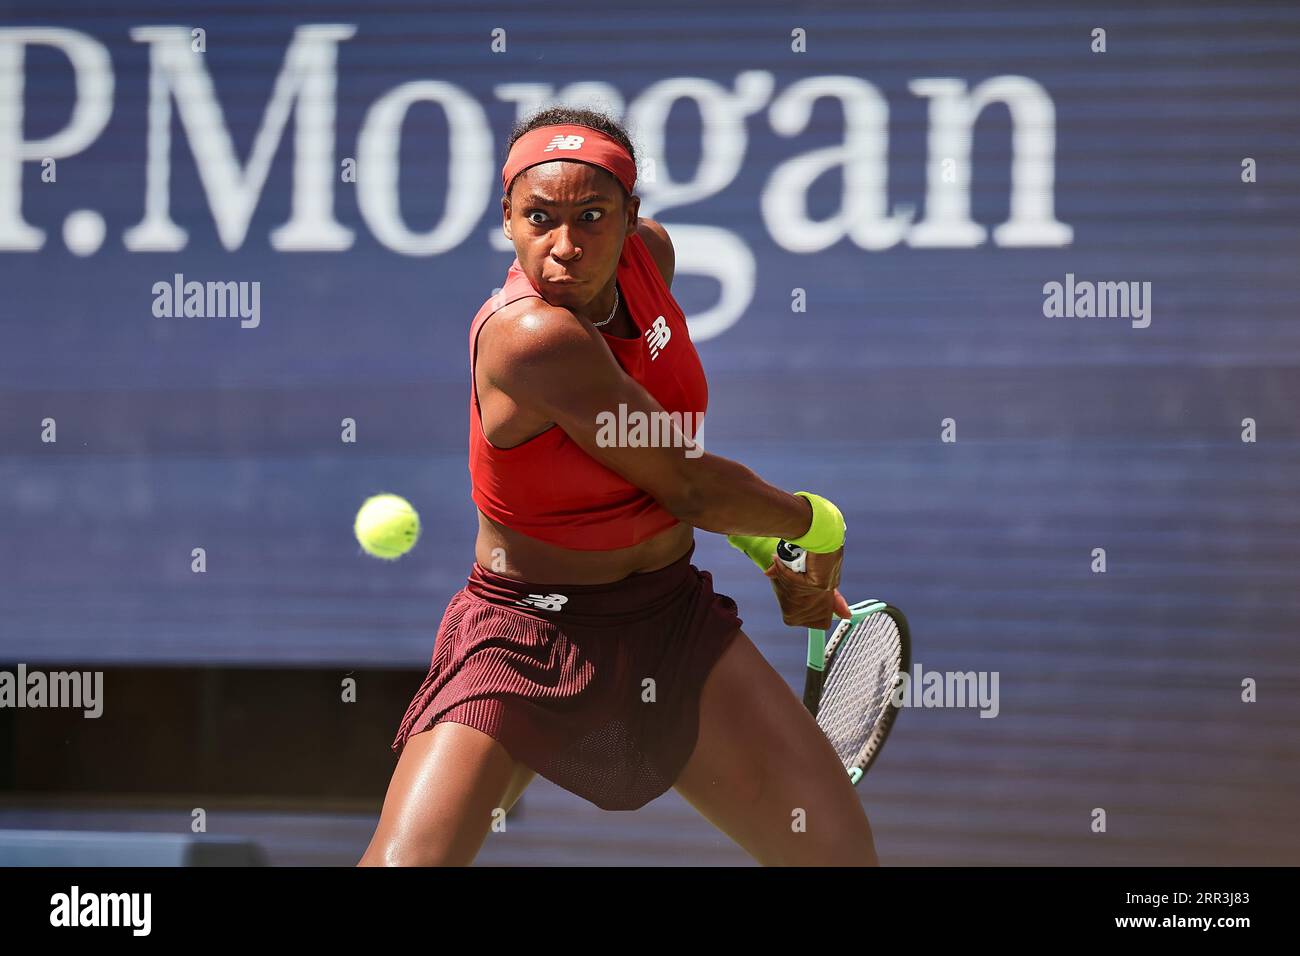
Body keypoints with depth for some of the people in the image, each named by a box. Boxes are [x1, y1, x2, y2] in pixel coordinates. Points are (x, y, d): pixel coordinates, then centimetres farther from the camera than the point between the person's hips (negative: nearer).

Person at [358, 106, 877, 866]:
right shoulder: (529, 337, -27)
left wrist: (770, 554, 14)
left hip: (672, 617, 7)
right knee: (408, 860, -22)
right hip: (529, 634, -7)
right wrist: (814, 524, -2)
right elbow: (689, 489, -19)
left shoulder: (650, 253, -4)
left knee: (840, 846, -1)